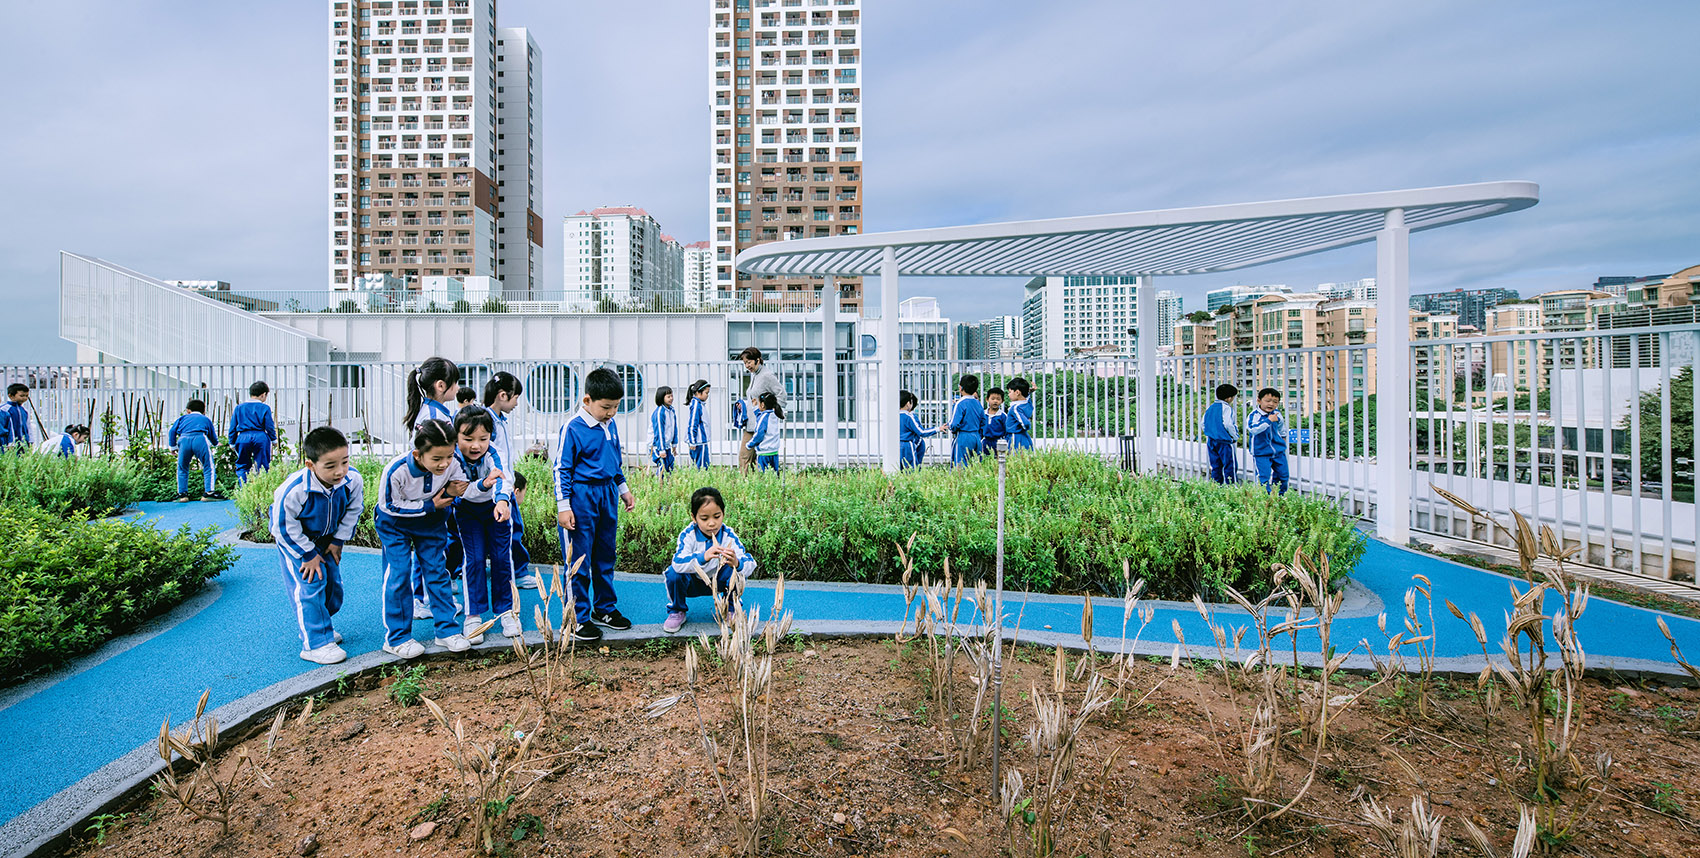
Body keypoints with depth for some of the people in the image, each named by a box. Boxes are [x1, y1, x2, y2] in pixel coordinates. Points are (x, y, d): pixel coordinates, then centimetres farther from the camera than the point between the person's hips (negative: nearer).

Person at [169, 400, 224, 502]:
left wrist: (173, 446, 24)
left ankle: (182, 493, 14)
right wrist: (215, 444, 53)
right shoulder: (206, 419, 31)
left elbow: (172, 431, 17)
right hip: (200, 439, -2)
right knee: (208, 467, 1)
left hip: (184, 439, 2)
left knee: (182, 468, 16)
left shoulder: (183, 418, 31)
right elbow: (214, 439, 31)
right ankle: (209, 492, -9)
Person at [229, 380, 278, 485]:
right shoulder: (265, 408, 0)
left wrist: (232, 443, 20)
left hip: (243, 438, 2)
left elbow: (233, 427, 12)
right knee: (262, 467, 5)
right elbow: (269, 426, -2)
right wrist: (273, 439, 12)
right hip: (260, 437, -2)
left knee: (242, 466, 12)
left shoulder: (238, 407, 10)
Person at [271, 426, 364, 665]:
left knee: (333, 584, 10)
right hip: (294, 539, -5)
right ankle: (314, 643, -1)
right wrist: (308, 554, -18)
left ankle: (317, 626, 35)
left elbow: (353, 510, -6)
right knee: (308, 586, -11)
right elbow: (285, 526, -23)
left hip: (326, 537, 5)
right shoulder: (294, 489, -37)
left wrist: (338, 540, -4)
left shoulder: (353, 480, -26)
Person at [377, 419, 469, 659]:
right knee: (399, 574, -5)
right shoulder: (396, 471, -34)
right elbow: (389, 506, -22)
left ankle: (447, 630, 13)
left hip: (431, 522, 3)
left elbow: (460, 484, -5)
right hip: (395, 523, -3)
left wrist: (451, 493, -28)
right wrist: (430, 506, -24)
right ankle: (397, 637, 9)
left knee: (437, 571, 5)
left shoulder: (452, 465, -25)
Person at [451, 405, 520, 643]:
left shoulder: (493, 454, -29)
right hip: (467, 510, 0)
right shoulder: (453, 457, -25)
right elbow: (459, 491, -31)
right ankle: (473, 615, 6)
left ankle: (506, 609, 14)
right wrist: (482, 485, -52)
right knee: (473, 558, -6)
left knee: (502, 556, 0)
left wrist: (502, 500, -67)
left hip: (496, 507, 0)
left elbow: (503, 477, -47)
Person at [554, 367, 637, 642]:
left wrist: (624, 490, 23)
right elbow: (561, 469, -11)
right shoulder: (573, 428, -14)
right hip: (581, 497, -7)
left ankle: (605, 608, 29)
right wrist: (563, 506, -13)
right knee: (578, 561, 2)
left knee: (605, 556, 15)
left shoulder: (610, 425, 6)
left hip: (607, 495, 7)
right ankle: (578, 618, 14)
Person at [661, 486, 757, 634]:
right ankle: (676, 611, 0)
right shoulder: (688, 535, -24)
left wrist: (737, 563, -56)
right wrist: (703, 557, -59)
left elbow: (750, 564, -31)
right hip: (692, 582, 0)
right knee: (674, 573, -29)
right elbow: (677, 563, -40)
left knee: (735, 571, -27)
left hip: (718, 581, 1)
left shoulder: (728, 535, -21)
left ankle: (730, 609, 0)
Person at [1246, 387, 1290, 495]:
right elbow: (1253, 429, -37)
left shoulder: (1277, 413, 2)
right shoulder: (1254, 415, -18)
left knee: (1282, 476, 14)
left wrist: (1283, 437, 36)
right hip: (1261, 453, -6)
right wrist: (1268, 420, -38)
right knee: (1264, 478, -10)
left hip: (1278, 451, 6)